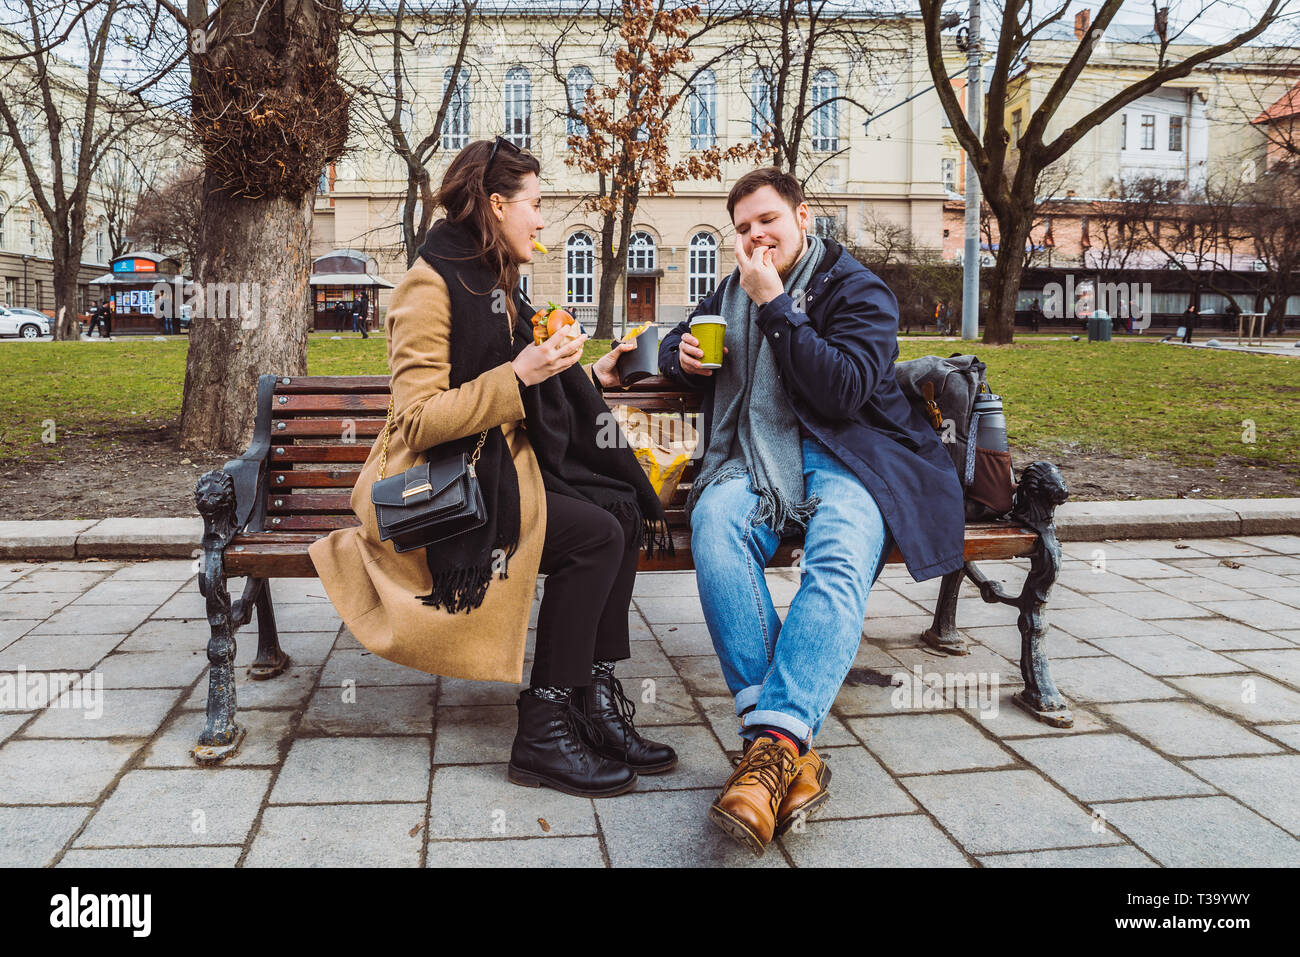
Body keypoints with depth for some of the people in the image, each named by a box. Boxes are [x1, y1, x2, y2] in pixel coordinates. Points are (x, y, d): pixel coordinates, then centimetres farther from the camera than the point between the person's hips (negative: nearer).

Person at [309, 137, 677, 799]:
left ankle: (596, 697, -11)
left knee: (622, 508, -13)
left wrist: (592, 376, 16)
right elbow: (419, 422, -19)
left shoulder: (494, 288, 18)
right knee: (594, 533, -23)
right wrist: (518, 374, -24)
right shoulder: (431, 285, -11)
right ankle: (544, 730, -16)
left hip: (496, 467, 9)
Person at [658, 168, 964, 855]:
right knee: (713, 518, -34)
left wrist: (775, 306, -11)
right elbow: (670, 346, 37)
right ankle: (790, 749, -41)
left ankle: (773, 741, -49)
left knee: (839, 556, -38)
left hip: (848, 456, -3)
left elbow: (847, 390, -11)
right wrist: (681, 354, 11)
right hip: (759, 456, 3)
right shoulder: (732, 293, 22)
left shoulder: (858, 290, 5)